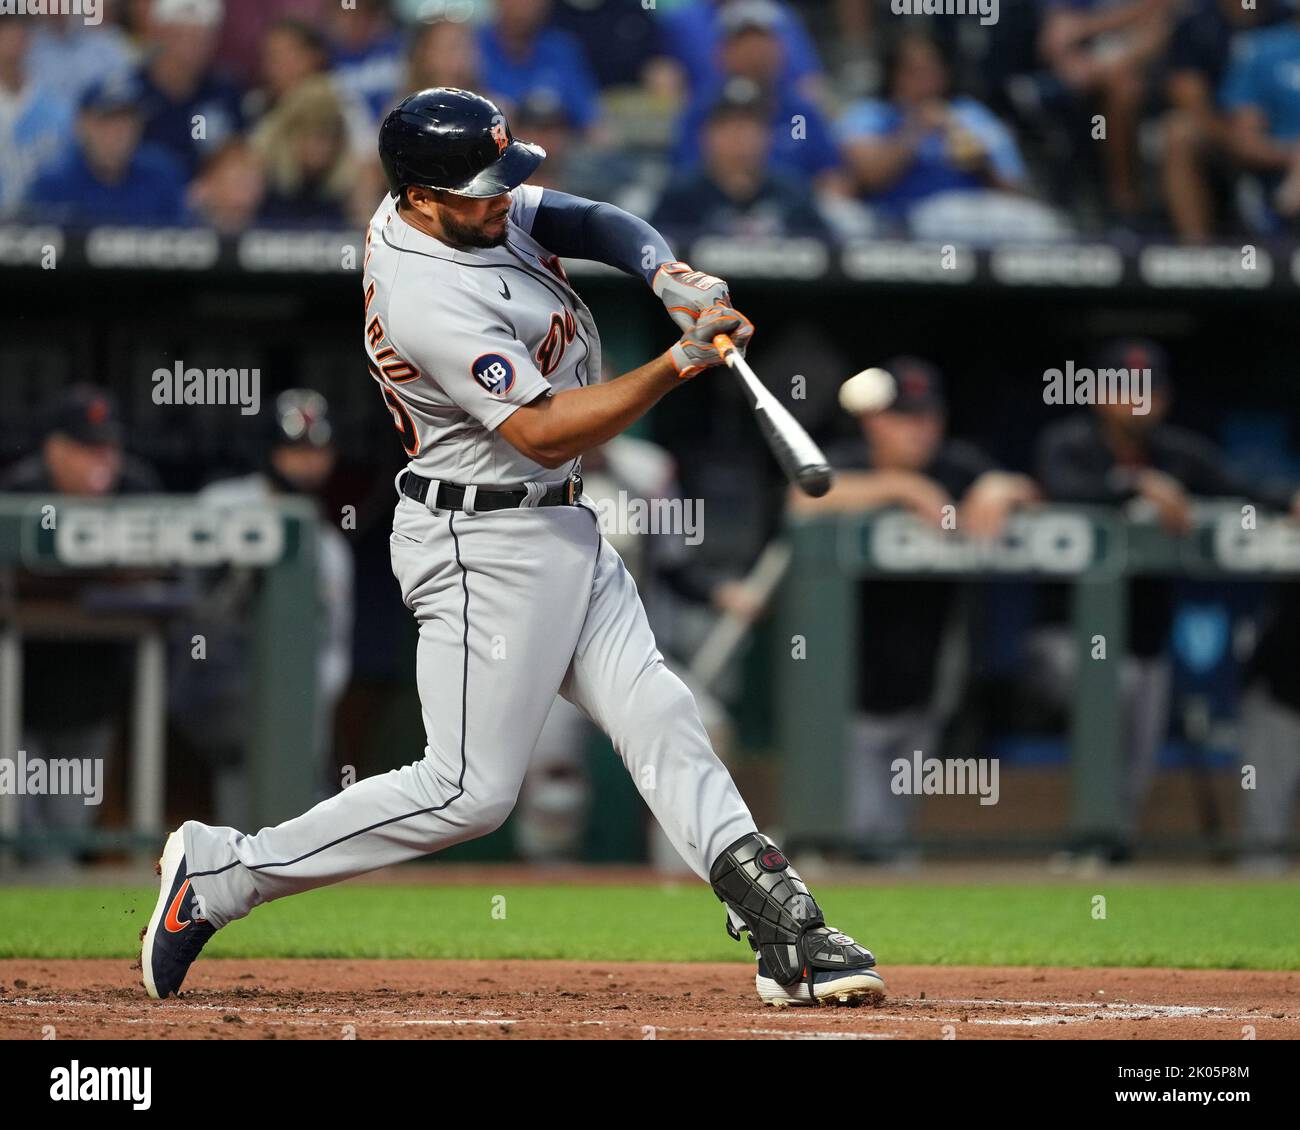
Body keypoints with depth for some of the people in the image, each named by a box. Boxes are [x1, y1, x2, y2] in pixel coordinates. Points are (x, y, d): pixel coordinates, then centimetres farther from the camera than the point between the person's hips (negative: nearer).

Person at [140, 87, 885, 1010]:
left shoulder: (472, 207, 0)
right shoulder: (430, 303, -27)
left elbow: (597, 223, 6)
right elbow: (544, 432, -27)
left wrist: (672, 276, -15)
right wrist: (680, 364, -32)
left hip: (562, 529, 10)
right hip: (485, 545, -10)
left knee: (656, 716, 4)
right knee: (471, 791, -7)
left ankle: (785, 930, 1)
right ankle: (222, 874, 2)